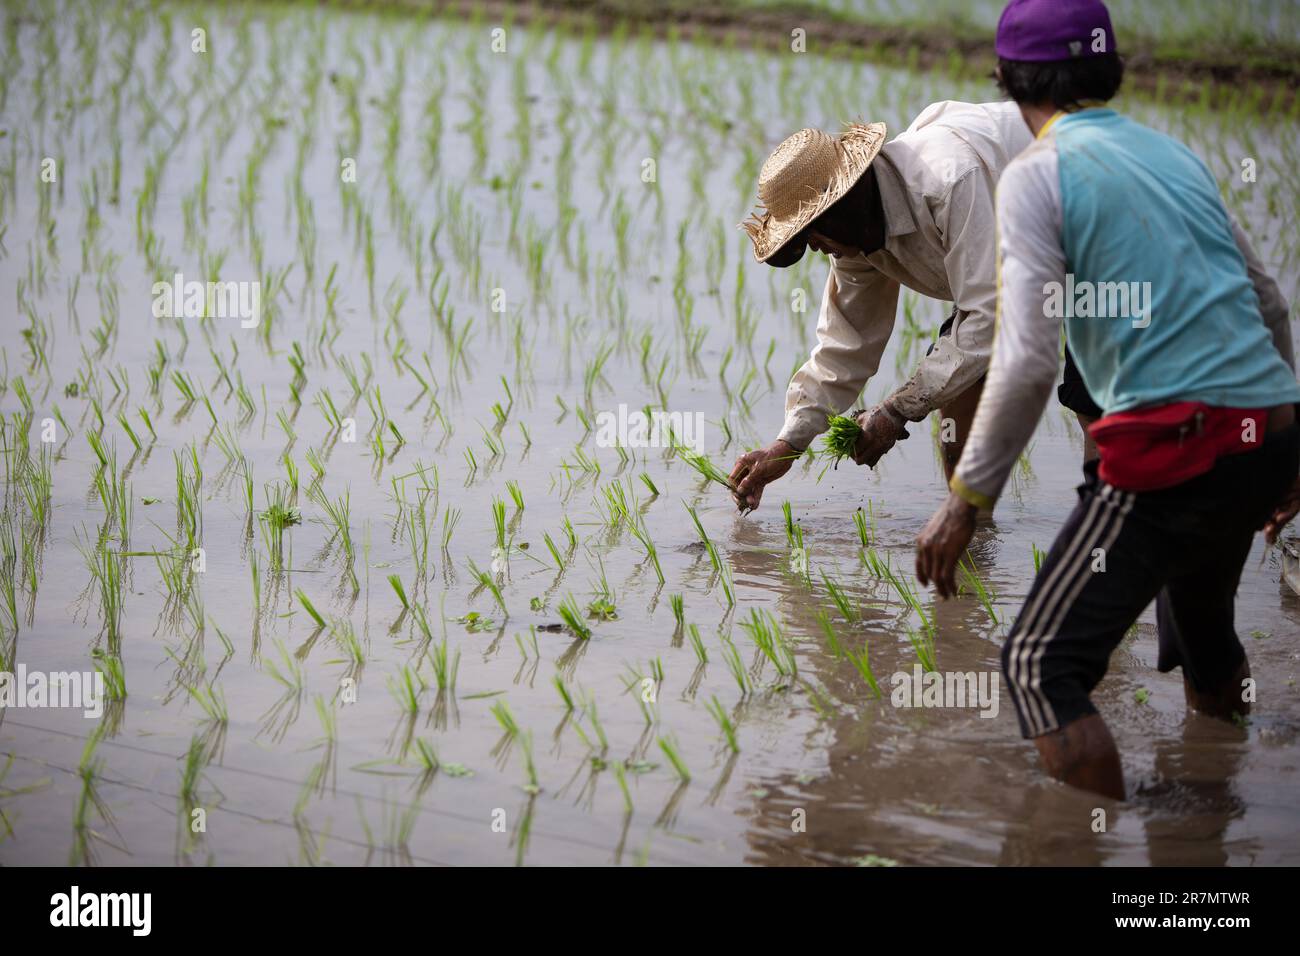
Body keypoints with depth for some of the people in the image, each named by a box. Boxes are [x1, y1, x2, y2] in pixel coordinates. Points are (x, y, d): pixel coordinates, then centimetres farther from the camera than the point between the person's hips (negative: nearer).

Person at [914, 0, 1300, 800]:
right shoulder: (1176, 154, 18)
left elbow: (1028, 361, -13)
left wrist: (968, 500, -7)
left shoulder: (1038, 173, -3)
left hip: (1177, 448, -7)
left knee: (1044, 662, -4)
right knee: (1203, 636, 28)